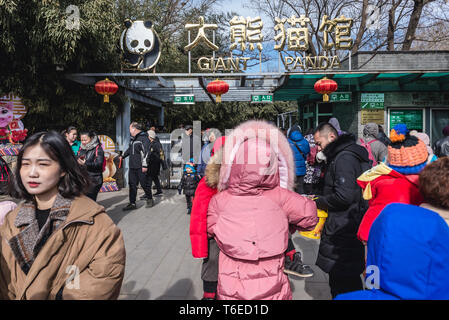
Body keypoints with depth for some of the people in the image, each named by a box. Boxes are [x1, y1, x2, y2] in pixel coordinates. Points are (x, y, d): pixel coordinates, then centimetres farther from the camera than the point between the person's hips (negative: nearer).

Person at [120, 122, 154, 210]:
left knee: (144, 184, 2)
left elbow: (146, 152, -18)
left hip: (140, 167, -8)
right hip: (132, 166, 8)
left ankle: (150, 199, 21)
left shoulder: (143, 138, -12)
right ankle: (132, 203, 12)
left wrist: (145, 165, -22)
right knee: (132, 185, 7)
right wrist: (123, 156, 44)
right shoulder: (132, 138, 16)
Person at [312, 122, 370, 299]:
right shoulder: (342, 155, 15)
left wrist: (319, 202, -11)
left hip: (342, 229, -10)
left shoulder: (344, 158, -17)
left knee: (342, 278, -1)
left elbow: (344, 196, -25)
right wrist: (321, 199, 11)